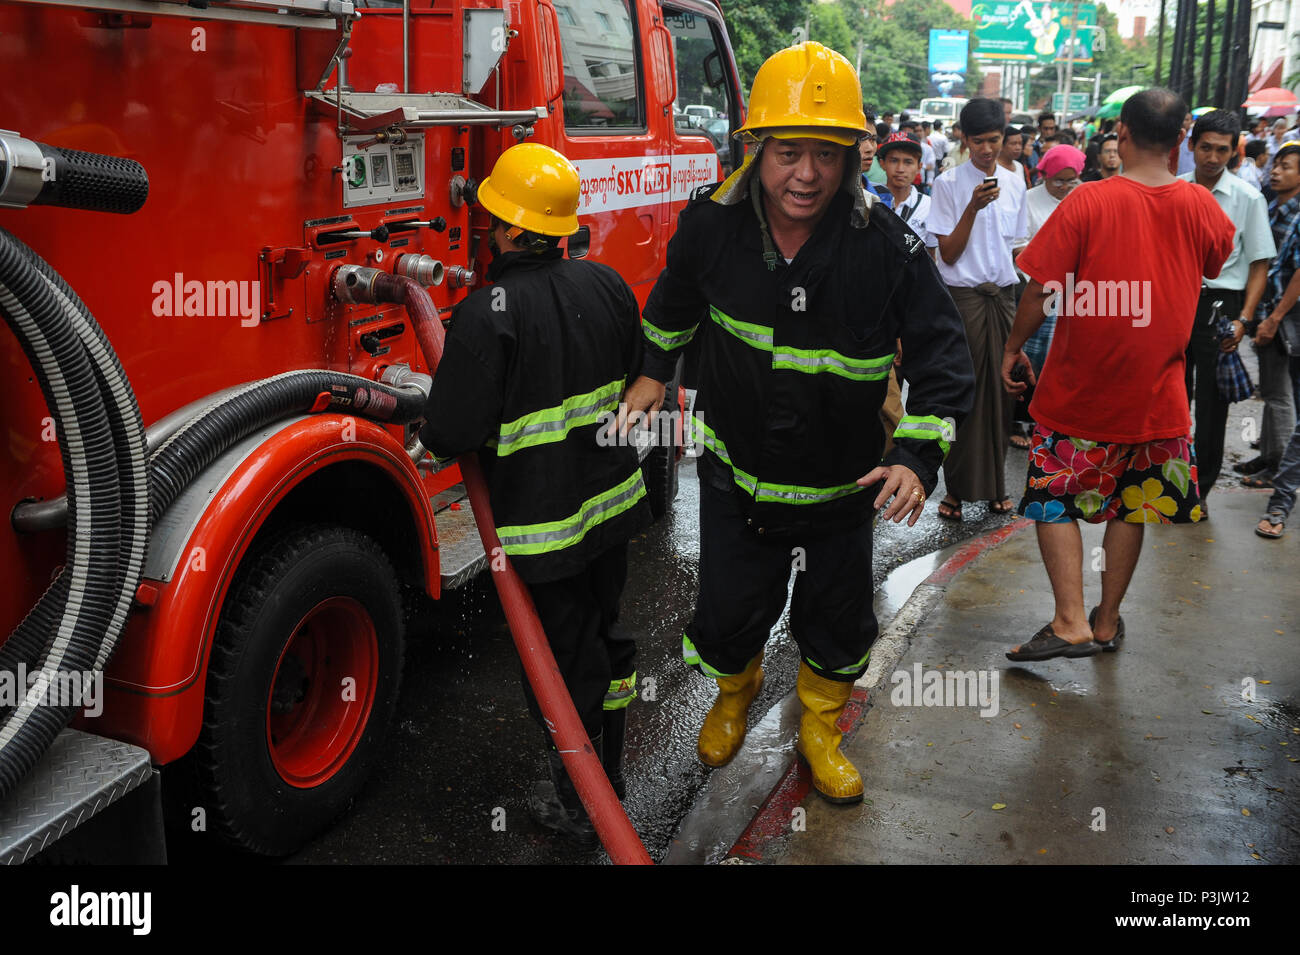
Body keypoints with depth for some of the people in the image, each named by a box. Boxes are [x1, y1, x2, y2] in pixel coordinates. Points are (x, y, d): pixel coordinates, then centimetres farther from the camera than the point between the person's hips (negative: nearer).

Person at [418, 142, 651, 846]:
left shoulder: (488, 314, -23)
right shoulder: (605, 284, -2)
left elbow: (454, 431, -22)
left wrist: (427, 432, 0)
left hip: (543, 520, -6)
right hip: (613, 500, 7)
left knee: (562, 660, 9)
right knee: (606, 634, 23)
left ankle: (576, 804, 27)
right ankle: (610, 768, 42)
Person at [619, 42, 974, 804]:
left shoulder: (887, 245, -20)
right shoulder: (713, 225, -13)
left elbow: (941, 354, -13)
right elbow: (676, 298, 11)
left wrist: (919, 457, -23)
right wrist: (655, 372, 16)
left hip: (842, 484, 0)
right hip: (737, 475, 1)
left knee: (839, 623, 15)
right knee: (730, 615, 13)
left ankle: (821, 728, 44)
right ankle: (736, 692, 48)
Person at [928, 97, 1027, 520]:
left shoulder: (1015, 184, 10)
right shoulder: (948, 184, -5)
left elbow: (1014, 245, 16)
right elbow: (948, 253, -8)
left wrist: (1020, 302, 13)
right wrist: (974, 206, -18)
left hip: (1003, 295, 4)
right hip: (963, 297, -4)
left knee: (1001, 390, 6)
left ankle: (993, 484, 17)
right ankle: (957, 488, 8)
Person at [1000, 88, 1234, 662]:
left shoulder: (1088, 202, -15)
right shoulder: (1200, 208, -2)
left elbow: (1041, 289, -14)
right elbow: (1217, 259, 20)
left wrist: (1013, 347, 1)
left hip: (1078, 390, -4)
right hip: (1156, 393, 4)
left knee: (1054, 498, 9)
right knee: (1131, 506, 16)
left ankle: (1071, 622, 0)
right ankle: (1107, 622, 26)